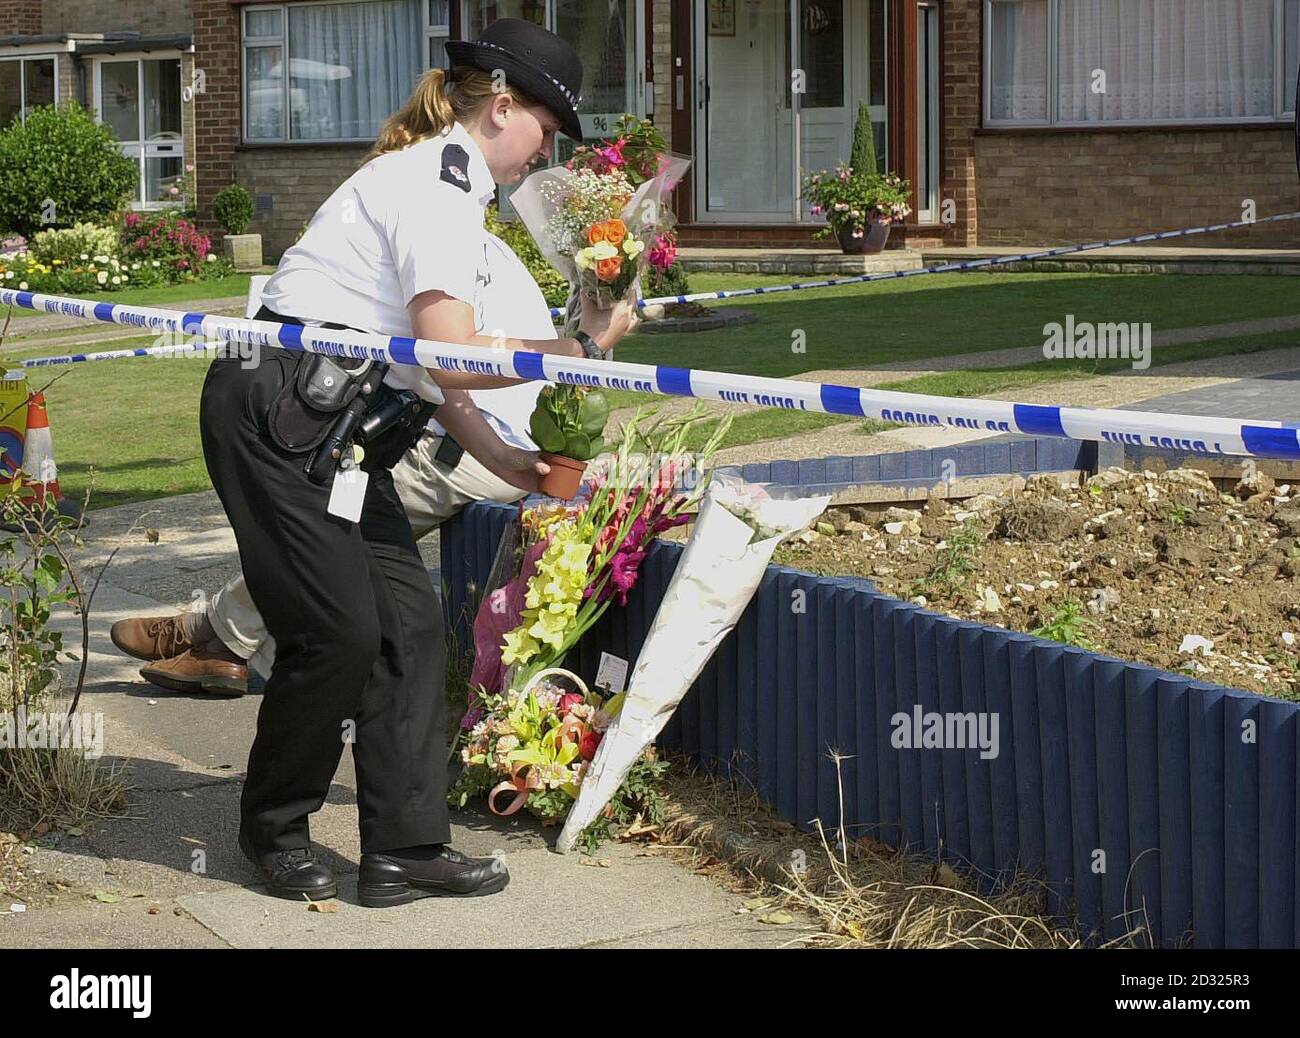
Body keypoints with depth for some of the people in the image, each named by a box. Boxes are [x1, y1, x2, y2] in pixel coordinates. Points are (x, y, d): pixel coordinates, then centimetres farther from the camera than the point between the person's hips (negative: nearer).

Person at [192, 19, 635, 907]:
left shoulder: (443, 181, 19)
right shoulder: (440, 180, -13)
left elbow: (429, 366, 18)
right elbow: (452, 357, -21)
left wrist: (506, 459, 12)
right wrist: (581, 348, -12)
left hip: (334, 426, 10)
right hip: (277, 418, -10)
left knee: (410, 617, 4)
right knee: (341, 631, -8)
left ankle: (407, 847, 7)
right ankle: (274, 831, 13)